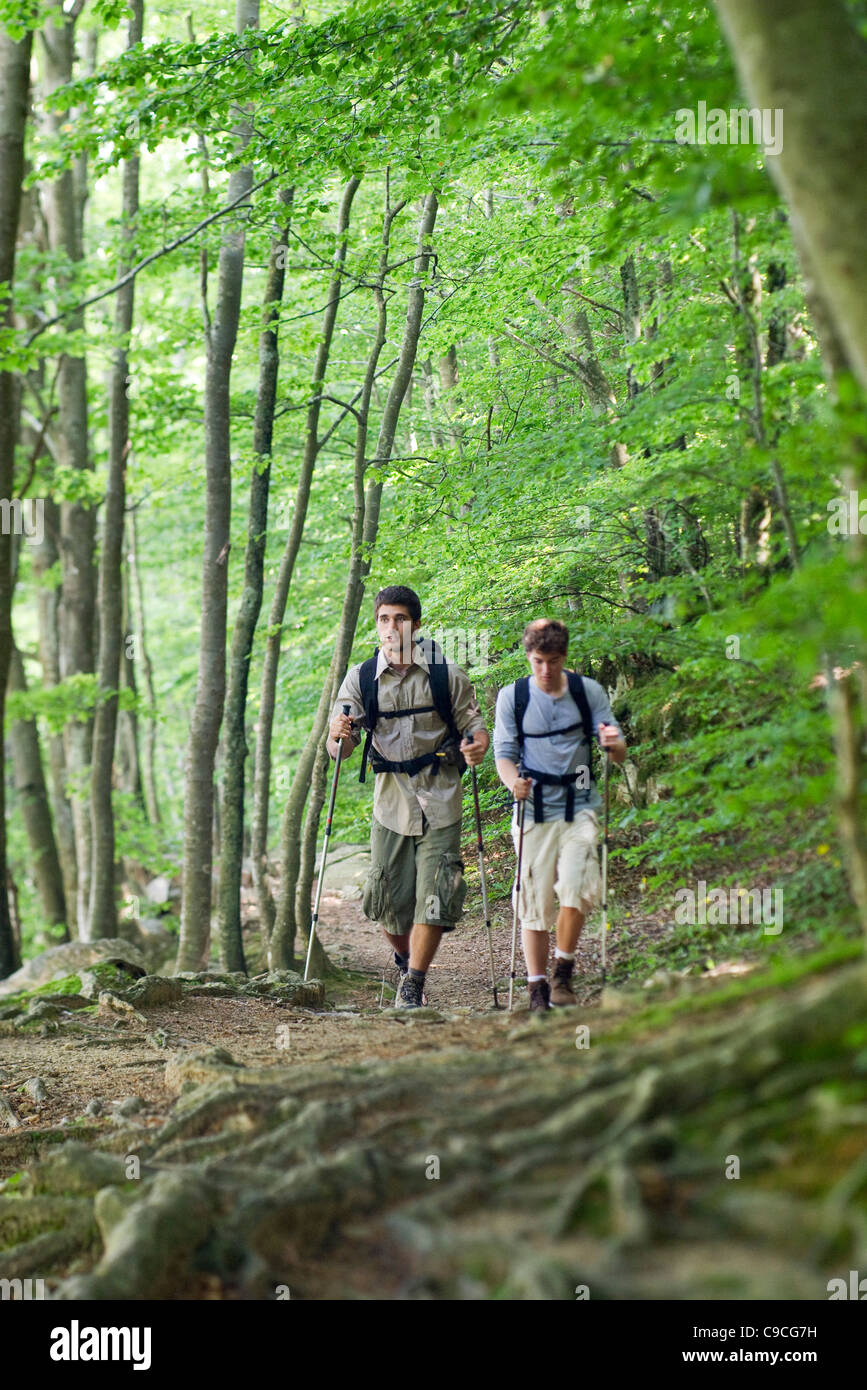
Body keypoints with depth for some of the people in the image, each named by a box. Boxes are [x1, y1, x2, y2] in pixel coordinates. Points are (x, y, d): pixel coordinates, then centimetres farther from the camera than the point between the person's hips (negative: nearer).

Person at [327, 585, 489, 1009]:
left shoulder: (446, 675, -1)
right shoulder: (360, 679, 3)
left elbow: (471, 721, 6)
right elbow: (340, 747, 2)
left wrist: (477, 743, -17)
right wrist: (338, 736, -22)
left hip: (439, 799, -2)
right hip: (390, 801, 2)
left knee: (434, 896, -9)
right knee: (389, 899, 3)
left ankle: (413, 983, 3)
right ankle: (405, 960, 32)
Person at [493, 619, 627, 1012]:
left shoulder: (589, 691, 5)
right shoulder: (512, 696, 4)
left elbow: (618, 753, 5)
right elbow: (504, 753, 4)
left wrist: (613, 744, -20)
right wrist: (513, 781, -18)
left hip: (579, 807, 0)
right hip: (534, 811, 0)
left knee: (574, 887, -18)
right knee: (534, 899, -1)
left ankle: (563, 972, 1)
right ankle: (538, 990, 9)